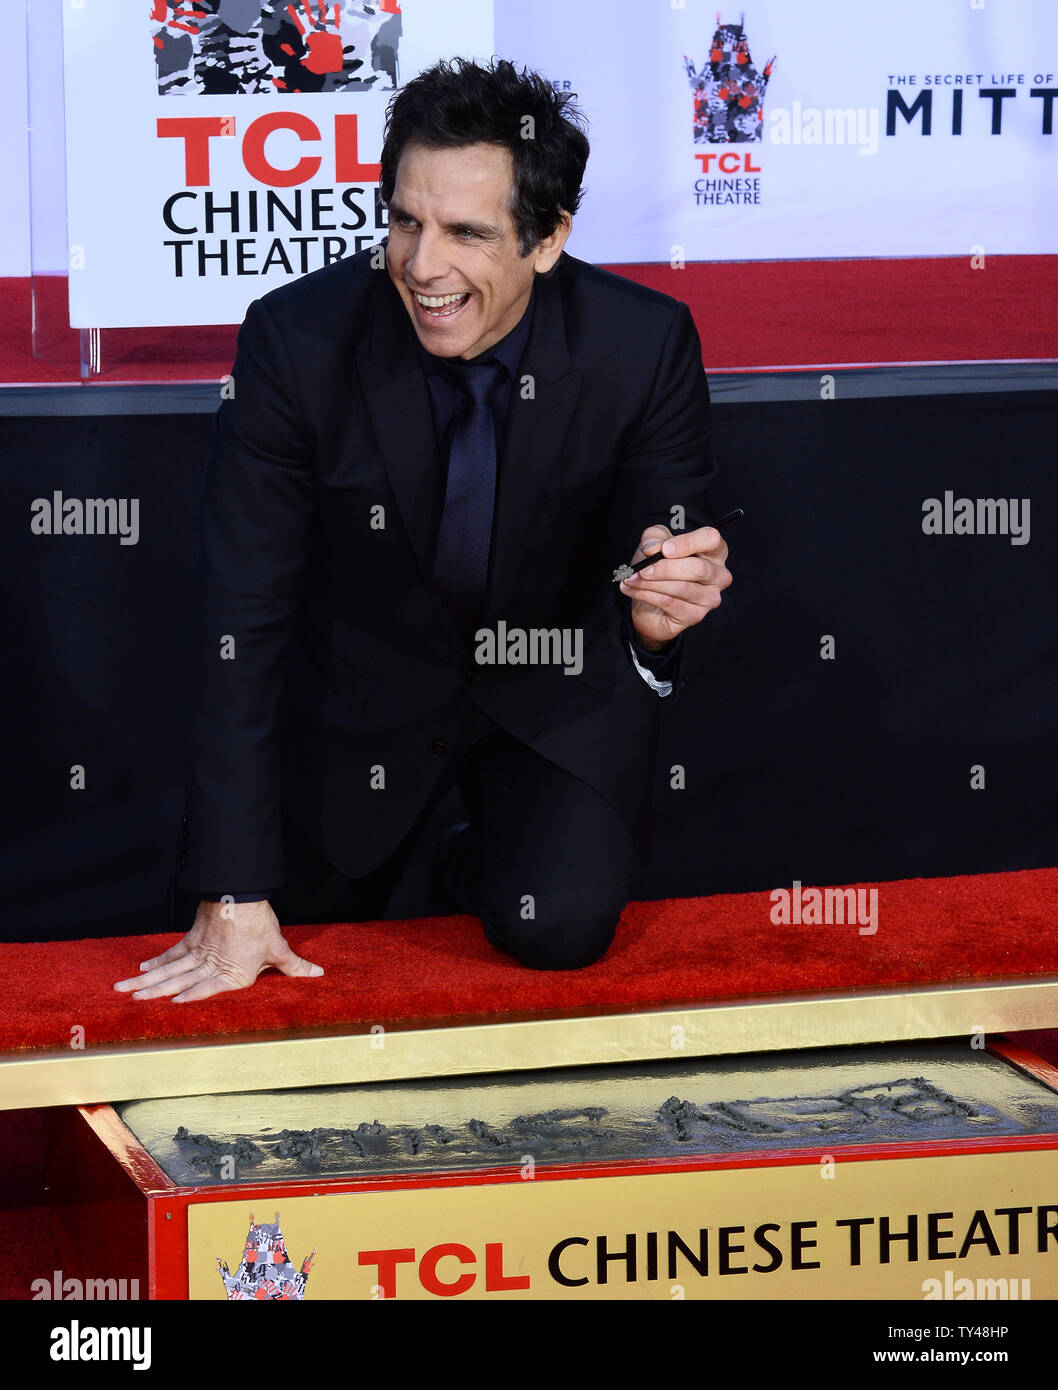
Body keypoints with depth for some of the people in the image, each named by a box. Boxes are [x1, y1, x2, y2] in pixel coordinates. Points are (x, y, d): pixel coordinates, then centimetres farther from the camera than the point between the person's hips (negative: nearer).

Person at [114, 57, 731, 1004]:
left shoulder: (646, 345, -23)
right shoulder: (297, 340, -24)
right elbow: (241, 617, -21)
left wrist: (660, 619, -46)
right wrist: (233, 902, -24)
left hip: (559, 686, -1)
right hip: (366, 682, 1)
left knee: (560, 927, -21)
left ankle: (483, 863, 15)